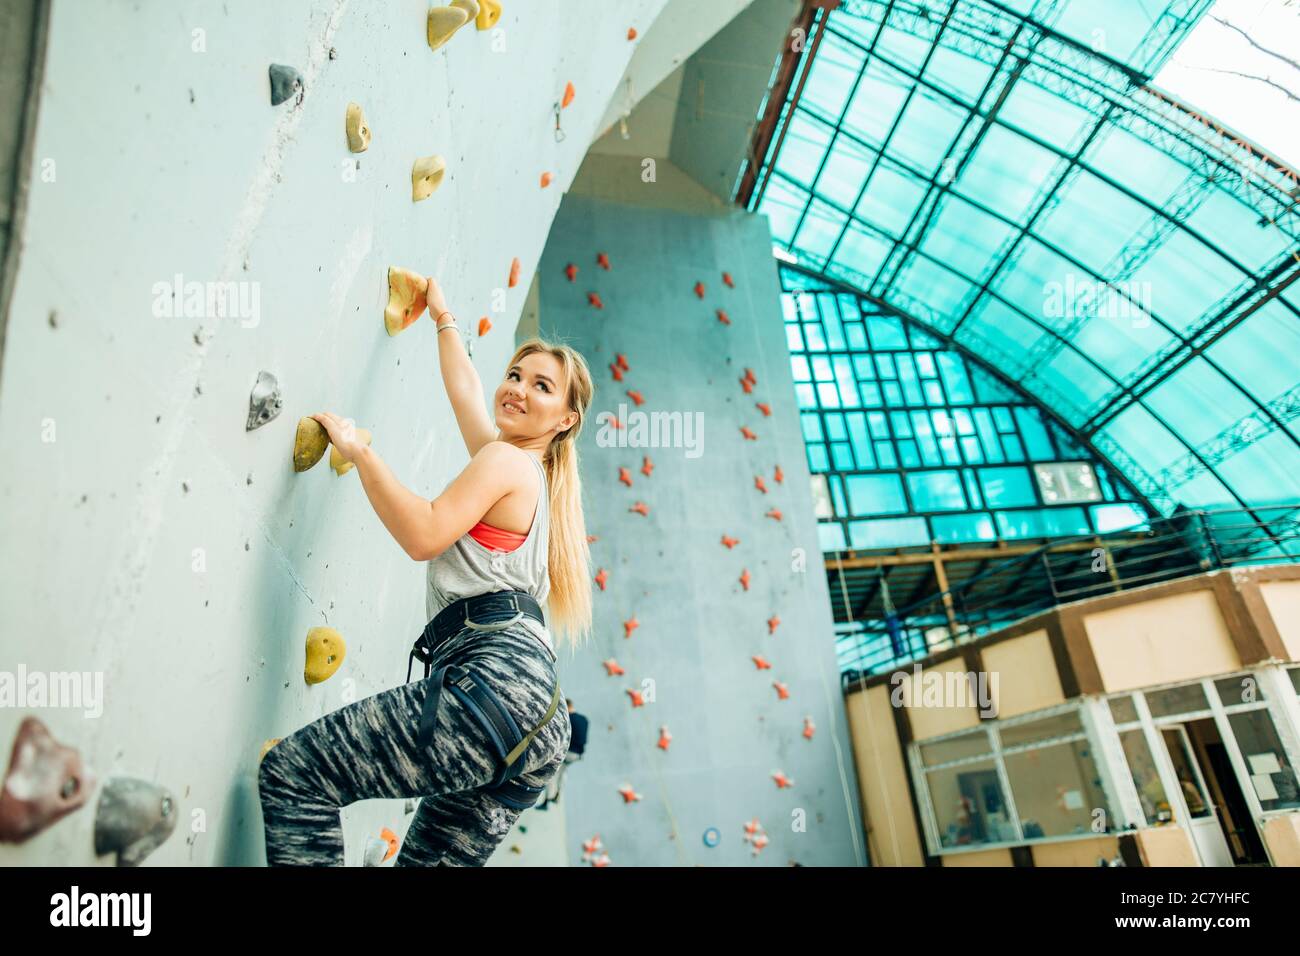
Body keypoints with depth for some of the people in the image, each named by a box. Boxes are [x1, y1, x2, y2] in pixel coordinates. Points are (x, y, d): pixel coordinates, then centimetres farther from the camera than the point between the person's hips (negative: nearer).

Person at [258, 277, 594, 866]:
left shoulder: (505, 460, 2)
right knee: (430, 860, 16)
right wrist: (444, 319, 54)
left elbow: (424, 535, -11)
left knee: (290, 772, -9)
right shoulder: (528, 471, 27)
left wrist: (358, 449, -2)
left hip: (494, 680, -10)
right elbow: (464, 387, 41)